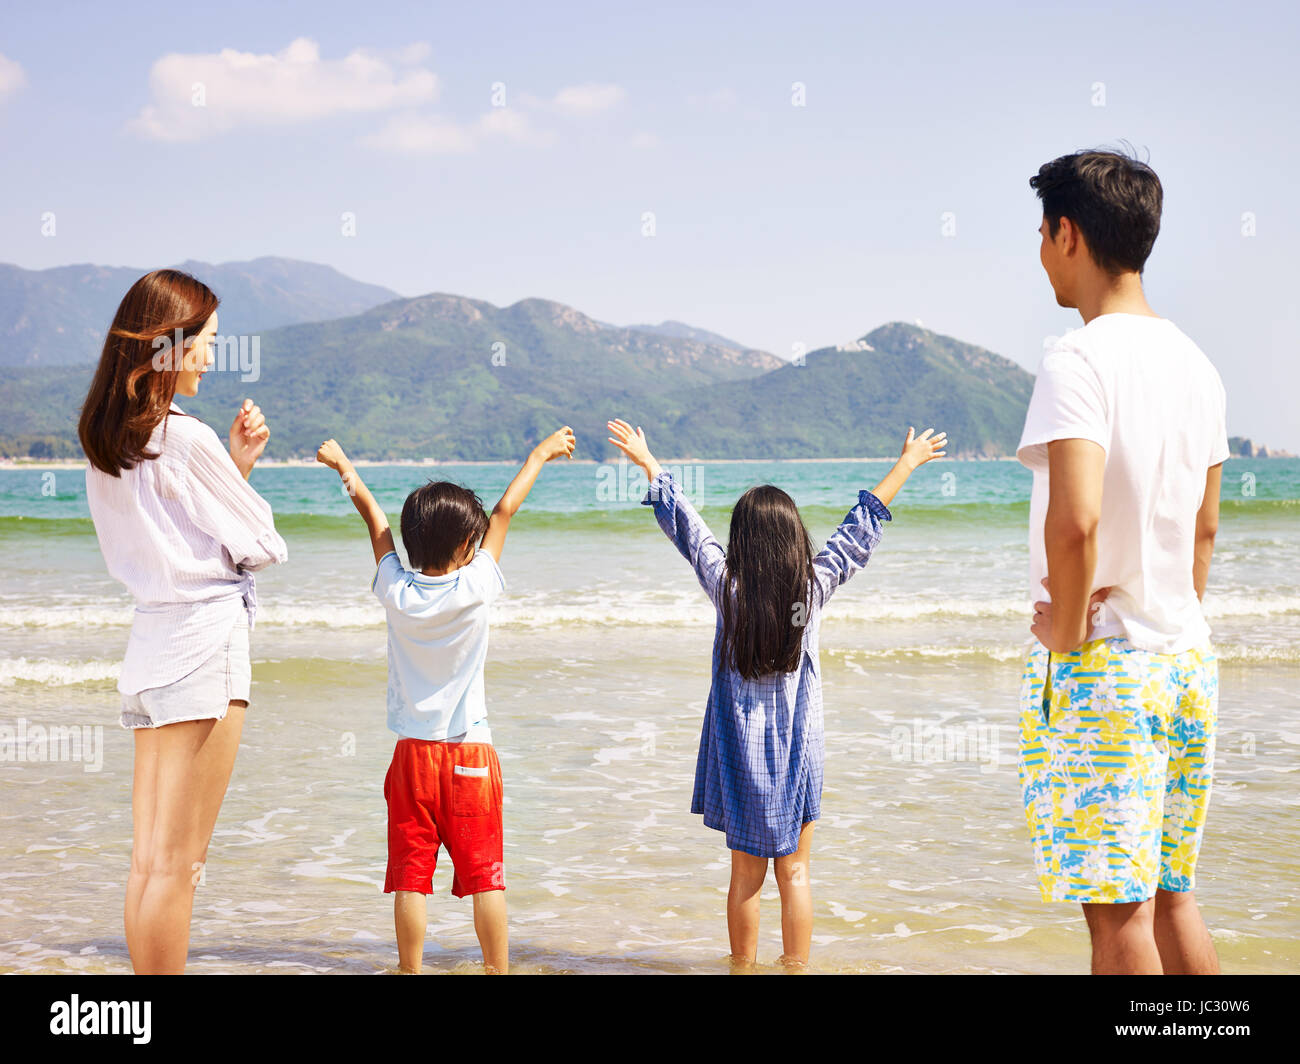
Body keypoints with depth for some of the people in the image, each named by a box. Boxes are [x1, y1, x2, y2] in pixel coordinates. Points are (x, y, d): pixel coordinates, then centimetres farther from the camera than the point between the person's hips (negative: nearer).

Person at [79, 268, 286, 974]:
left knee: (148, 858, 10)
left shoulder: (105, 441, 10)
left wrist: (235, 462, 10)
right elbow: (259, 546, -7)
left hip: (150, 635, 8)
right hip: (206, 633, -8)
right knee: (176, 864, -4)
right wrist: (243, 474, 12)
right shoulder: (186, 439, -14)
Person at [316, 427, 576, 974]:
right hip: (471, 754, -2)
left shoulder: (396, 592, -6)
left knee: (410, 876, 4)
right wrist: (540, 454, 11)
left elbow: (374, 519, 10)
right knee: (484, 874, 4)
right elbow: (505, 511, 1)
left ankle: (411, 972, 8)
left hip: (413, 754, 2)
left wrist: (343, 465, 23)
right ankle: (497, 970, 9)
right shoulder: (475, 590, -11)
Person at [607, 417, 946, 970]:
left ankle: (743, 969, 15)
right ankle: (796, 969, 11)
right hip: (797, 747, 0)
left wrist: (647, 462, 14)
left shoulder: (726, 586, -9)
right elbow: (861, 527, 2)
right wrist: (907, 464, 13)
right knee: (794, 872, 7)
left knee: (746, 874, 8)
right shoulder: (815, 585, -8)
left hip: (740, 750, 0)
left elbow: (684, 523, 2)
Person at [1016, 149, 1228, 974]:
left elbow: (1075, 518, -28)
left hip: (1099, 665, -8)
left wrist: (1066, 630, -15)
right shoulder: (1195, 365, 10)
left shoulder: (1080, 361, -15)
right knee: (1173, 896, 15)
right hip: (1188, 659, 8)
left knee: (1119, 908, -2)